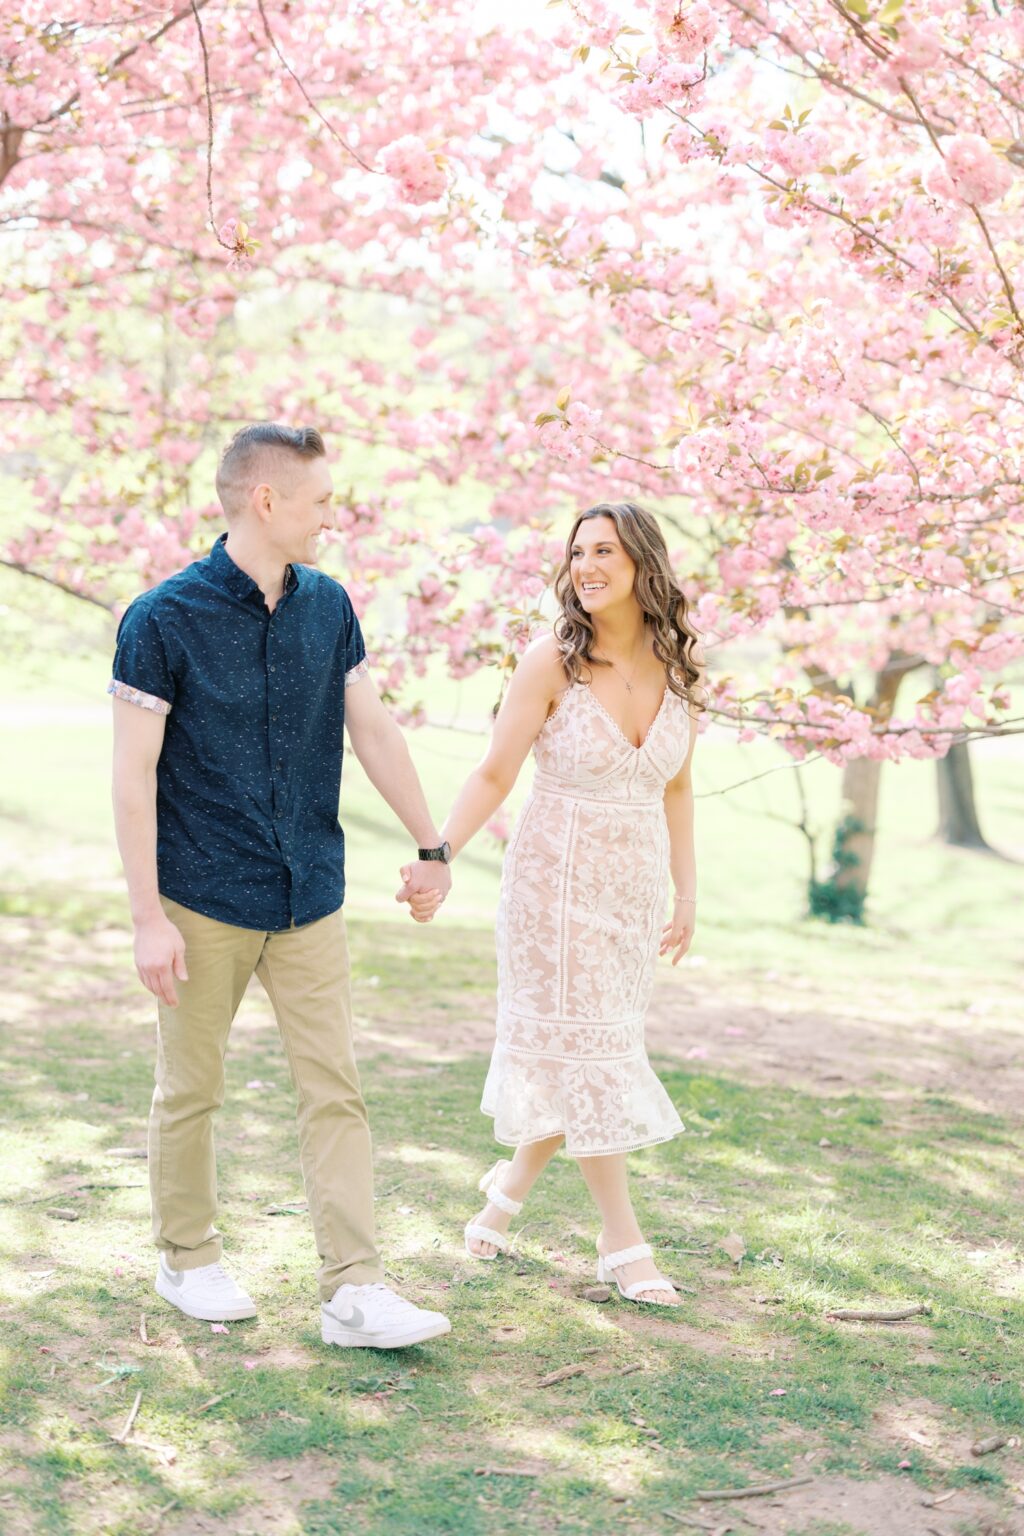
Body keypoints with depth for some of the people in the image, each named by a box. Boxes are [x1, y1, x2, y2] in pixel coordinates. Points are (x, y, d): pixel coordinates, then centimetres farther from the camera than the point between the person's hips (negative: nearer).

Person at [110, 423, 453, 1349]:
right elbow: (134, 775, -11)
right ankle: (188, 1261, 28)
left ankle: (354, 1291, 3)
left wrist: (431, 845, 15)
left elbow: (373, 729, 12)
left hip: (310, 898, 4)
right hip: (205, 899, -4)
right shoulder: (164, 620, -11)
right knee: (192, 1090, 9)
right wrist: (148, 918, -14)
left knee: (335, 1090, 0)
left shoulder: (327, 606, 4)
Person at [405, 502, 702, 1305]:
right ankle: (622, 1237, 10)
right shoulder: (552, 661, -12)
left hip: (635, 885, 5)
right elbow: (494, 776, -9)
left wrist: (687, 894, 10)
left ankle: (511, 1186, 35)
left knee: (585, 1053, 12)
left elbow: (676, 788, 10)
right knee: (585, 1049, 0)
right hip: (558, 878, -5)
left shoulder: (677, 668, 0)